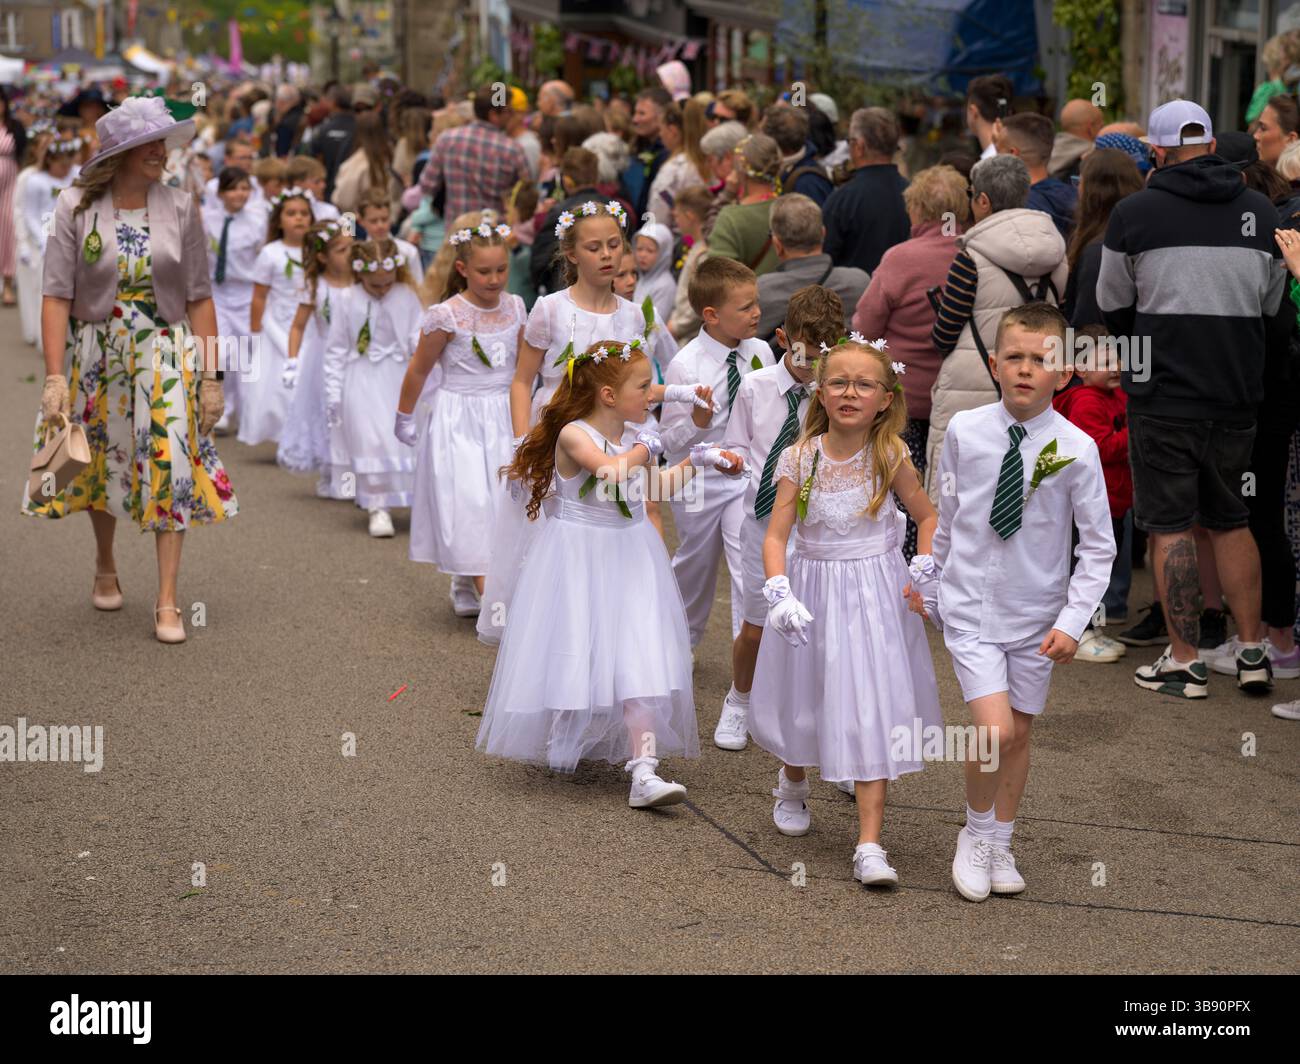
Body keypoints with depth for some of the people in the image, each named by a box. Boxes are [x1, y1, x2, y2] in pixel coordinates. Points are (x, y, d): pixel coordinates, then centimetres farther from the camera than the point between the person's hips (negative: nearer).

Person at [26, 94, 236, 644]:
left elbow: (199, 299, -2)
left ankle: (167, 602, -1)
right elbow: (57, 296, -10)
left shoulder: (180, 208, -3)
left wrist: (210, 375, -5)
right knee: (99, 464, 14)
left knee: (169, 465, -7)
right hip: (95, 352, 0)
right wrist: (55, 376, -17)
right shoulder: (76, 207, -7)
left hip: (164, 352, 0)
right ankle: (105, 568, 40)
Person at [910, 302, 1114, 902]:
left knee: (1020, 734, 12)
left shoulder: (1076, 450, -12)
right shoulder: (964, 431, -8)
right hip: (969, 607, -1)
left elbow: (1098, 547, -5)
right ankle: (974, 835, 12)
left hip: (1036, 616, 1)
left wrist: (1072, 622, -12)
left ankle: (1000, 847, 33)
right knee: (994, 730, -14)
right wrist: (927, 579, 15)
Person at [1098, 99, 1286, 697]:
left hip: (1163, 395, -4)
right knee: (1231, 522, 16)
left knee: (1170, 527, 3)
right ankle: (1252, 653, 16)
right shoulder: (1261, 211, 3)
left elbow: (1112, 307, 6)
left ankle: (1185, 662, 6)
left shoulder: (1134, 213, -6)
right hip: (1238, 394, 4)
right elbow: (1270, 305, 13)